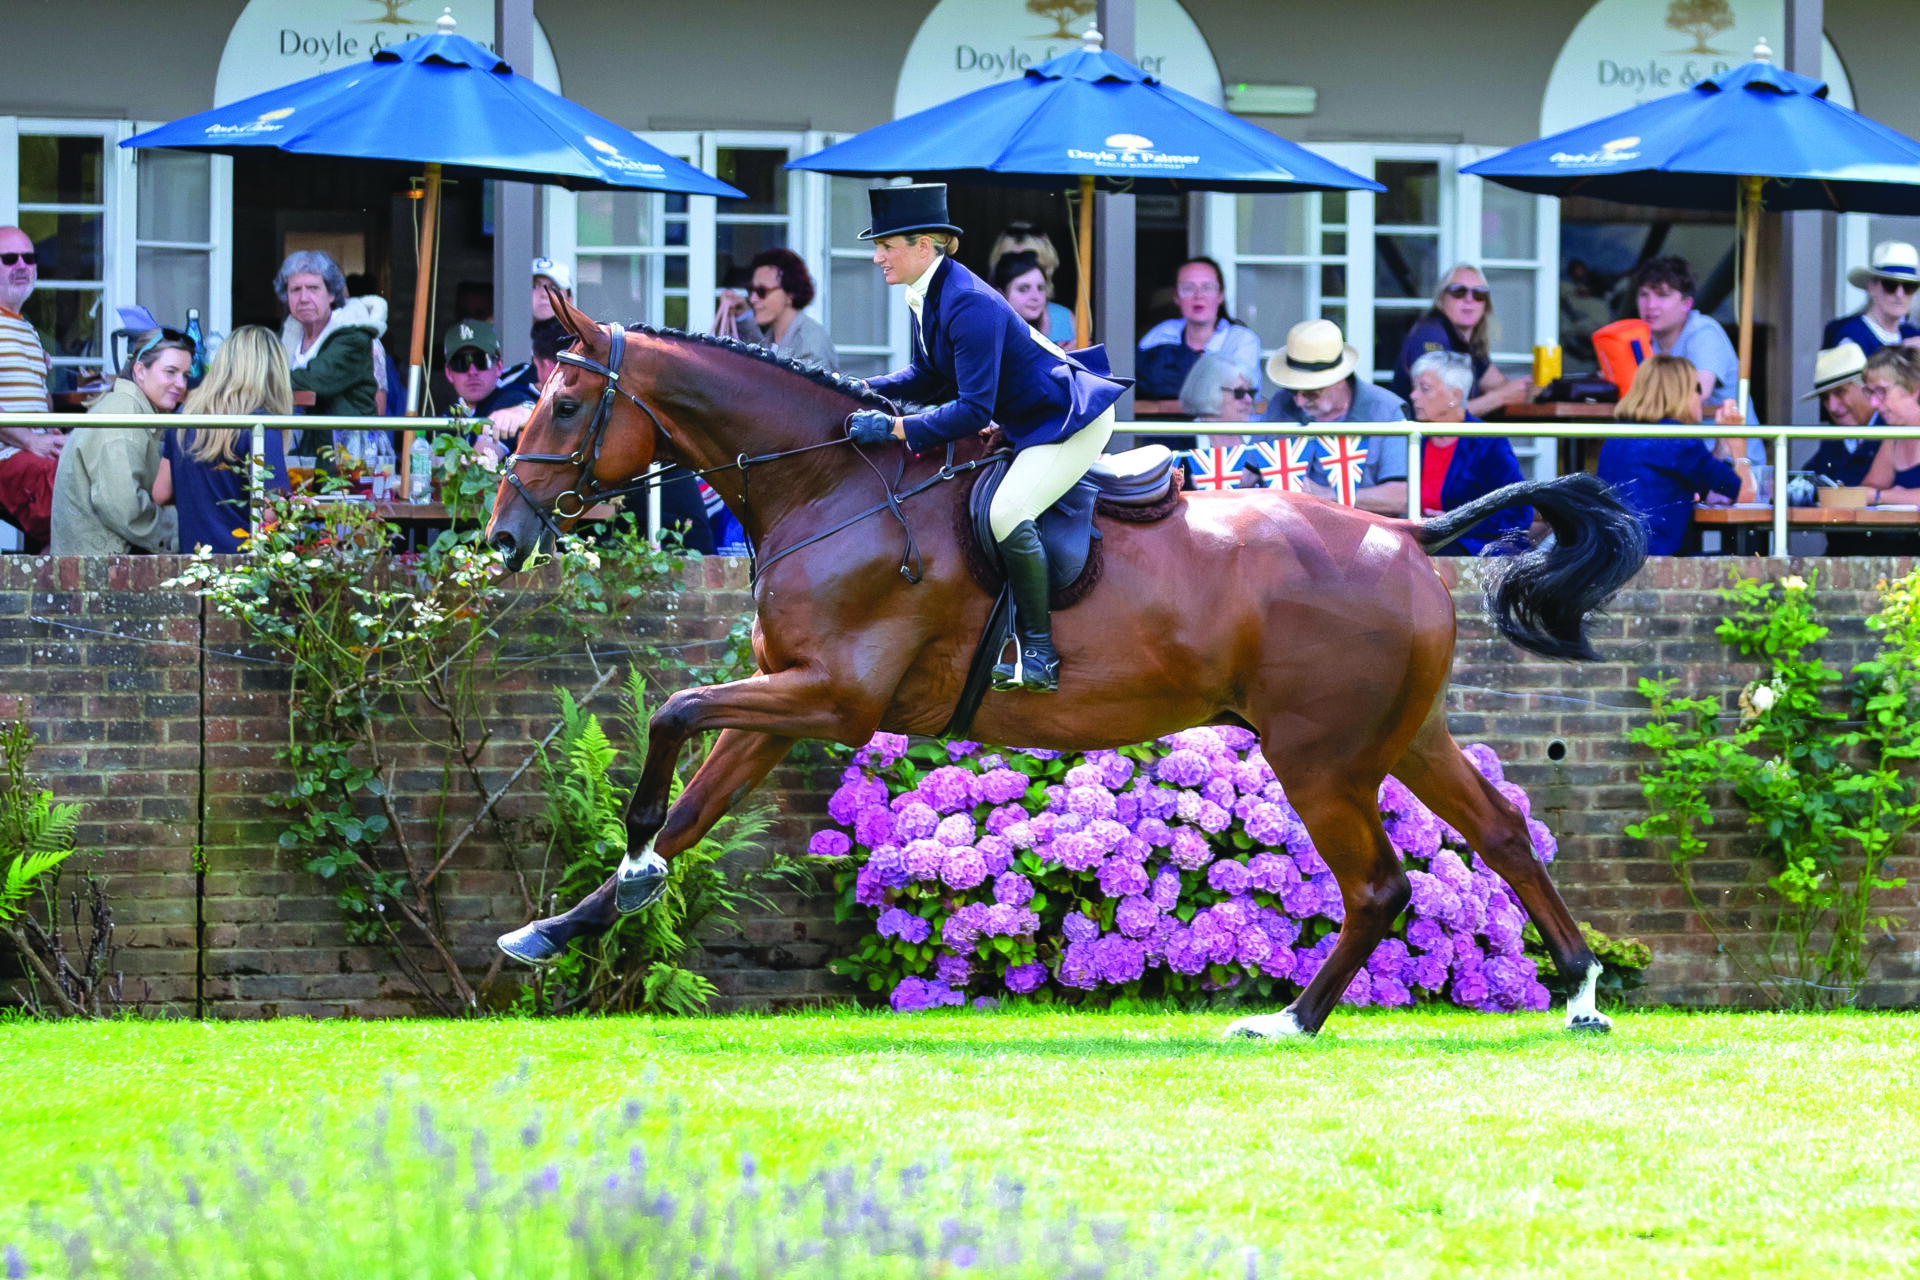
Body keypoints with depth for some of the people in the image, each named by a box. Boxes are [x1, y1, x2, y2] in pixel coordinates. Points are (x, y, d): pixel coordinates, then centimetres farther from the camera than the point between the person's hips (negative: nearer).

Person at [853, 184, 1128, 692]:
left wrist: (893, 427, -29)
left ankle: (1040, 653, -17)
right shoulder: (925, 297, 2)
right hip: (1025, 422, 11)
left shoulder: (969, 305, -29)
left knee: (1007, 513, -27)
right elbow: (927, 378, 13)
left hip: (1071, 420, -11)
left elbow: (973, 410, -30)